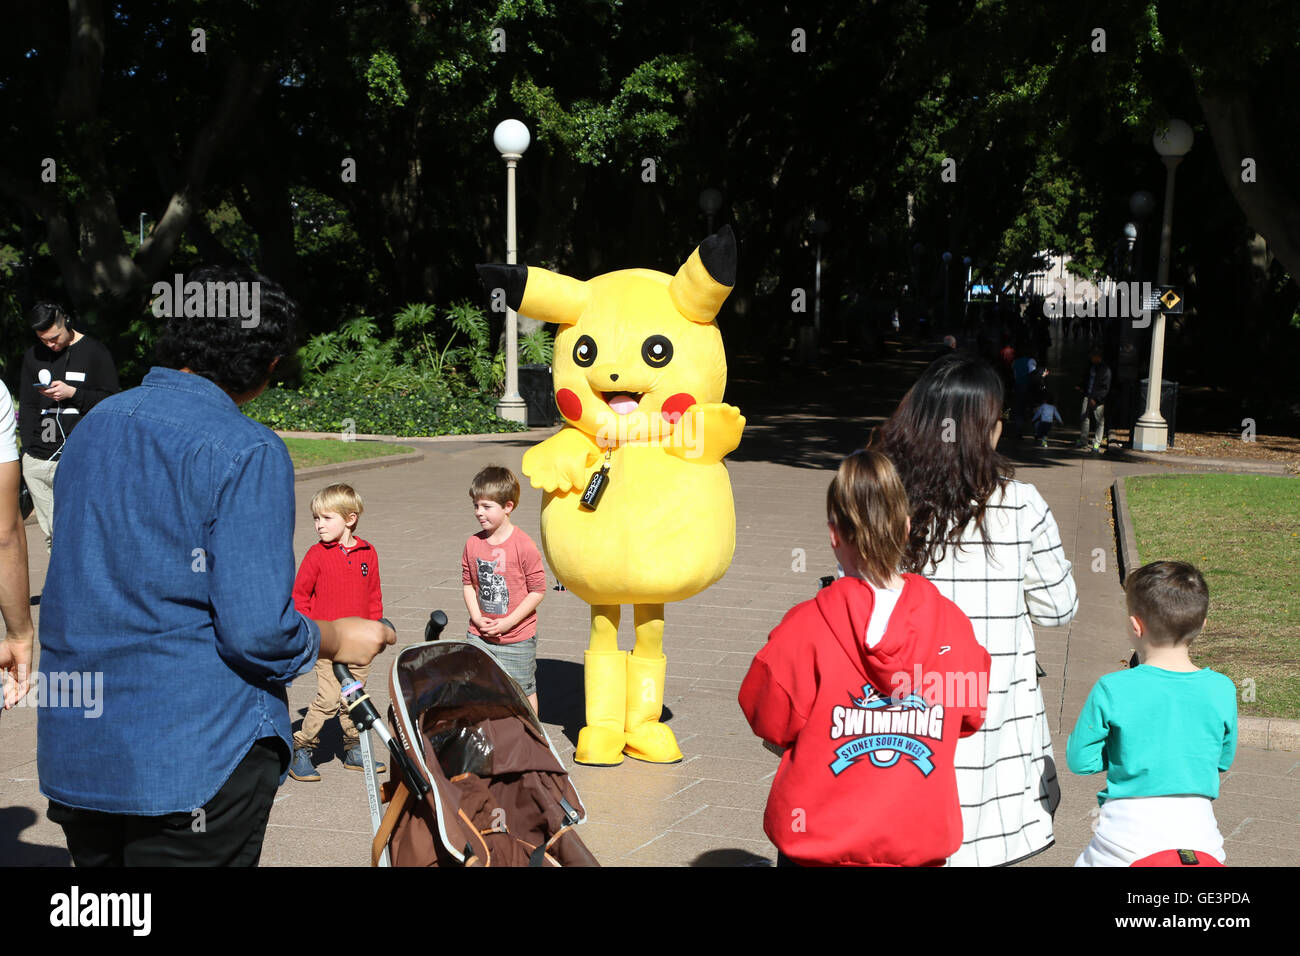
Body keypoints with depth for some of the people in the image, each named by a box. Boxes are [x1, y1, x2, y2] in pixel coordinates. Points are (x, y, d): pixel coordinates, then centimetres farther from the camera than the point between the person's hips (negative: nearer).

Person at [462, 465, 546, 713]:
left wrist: (508, 622, -16)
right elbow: (469, 584, 9)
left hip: (517, 639, -4)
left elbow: (538, 590, -12)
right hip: (479, 637, 4)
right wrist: (477, 618, -6)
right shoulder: (473, 544, 0)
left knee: (523, 691, 10)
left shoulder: (524, 546, -15)